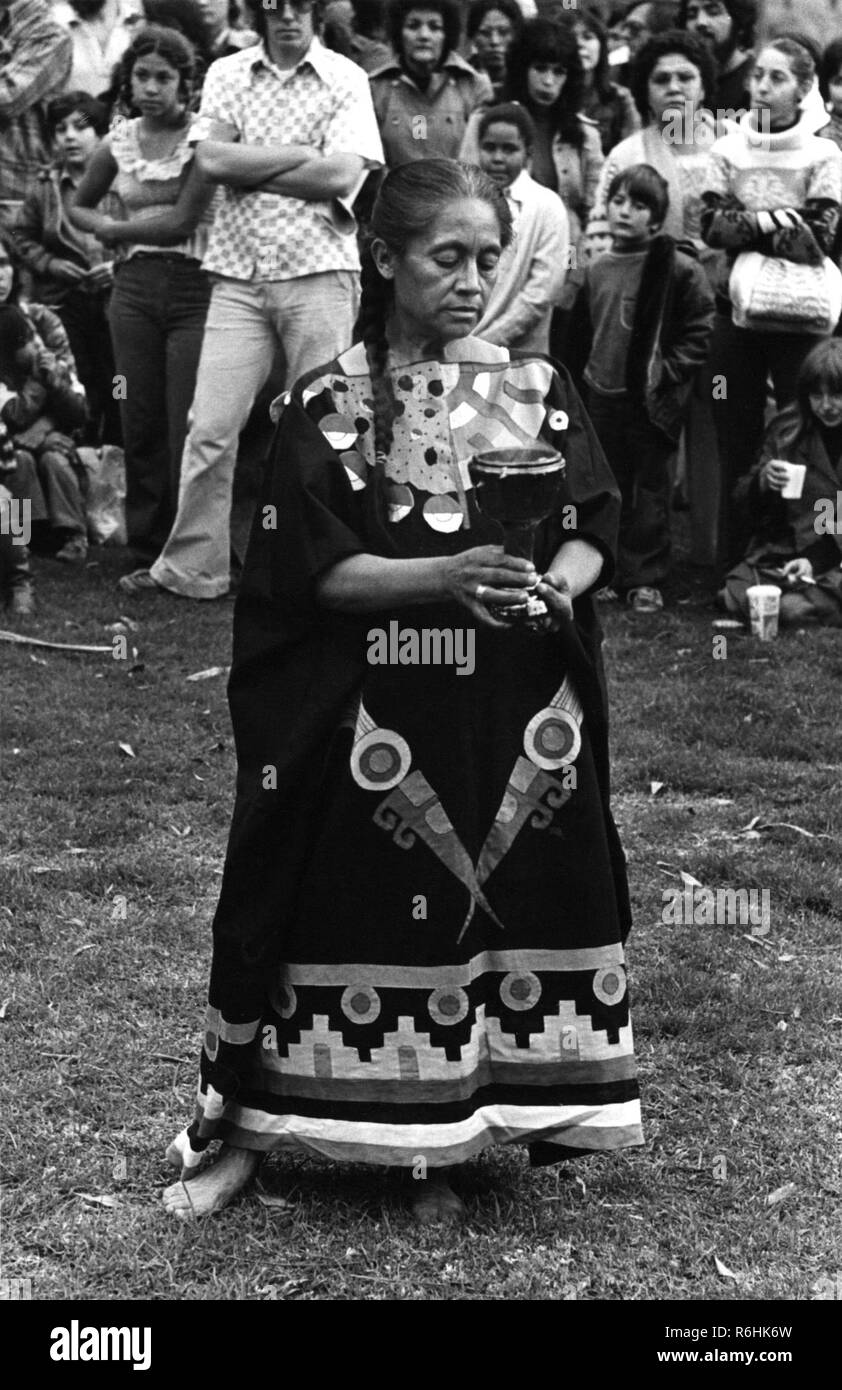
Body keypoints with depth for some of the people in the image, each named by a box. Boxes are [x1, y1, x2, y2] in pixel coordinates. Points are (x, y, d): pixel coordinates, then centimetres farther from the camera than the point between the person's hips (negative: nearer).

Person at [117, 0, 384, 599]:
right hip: (239, 272, 2)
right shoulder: (227, 74, 9)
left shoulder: (345, 79, 1)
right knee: (210, 428, -1)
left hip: (318, 271, -2)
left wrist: (248, 167, -7)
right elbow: (211, 159, -5)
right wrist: (303, 155, -8)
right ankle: (191, 567, 8)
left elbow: (343, 176, -11)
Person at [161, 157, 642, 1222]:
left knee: (501, 911, 5)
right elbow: (317, 572, -9)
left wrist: (559, 584, -17)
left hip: (516, 719, 3)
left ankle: (441, 1148, 20)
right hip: (375, 723, -3)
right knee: (357, 914, 0)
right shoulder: (326, 404, -2)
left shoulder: (537, 387, 7)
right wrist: (447, 579, -23)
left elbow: (593, 528, 5)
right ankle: (248, 1131, 16)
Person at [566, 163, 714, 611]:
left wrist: (666, 371, -12)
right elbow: (580, 333, 18)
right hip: (603, 397, 5)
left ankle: (646, 579, 10)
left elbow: (699, 331, -7)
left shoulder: (679, 269, -8)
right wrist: (583, 372, 10)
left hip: (651, 401, -5)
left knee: (649, 490, 3)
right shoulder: (597, 271, 8)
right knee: (611, 491, 12)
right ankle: (613, 574, 21)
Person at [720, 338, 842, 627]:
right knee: (735, 598, -20)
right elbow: (742, 498, 12)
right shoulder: (787, 429, 7)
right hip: (778, 554, 4)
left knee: (795, 609, -30)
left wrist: (816, 560, -16)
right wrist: (762, 481, -11)